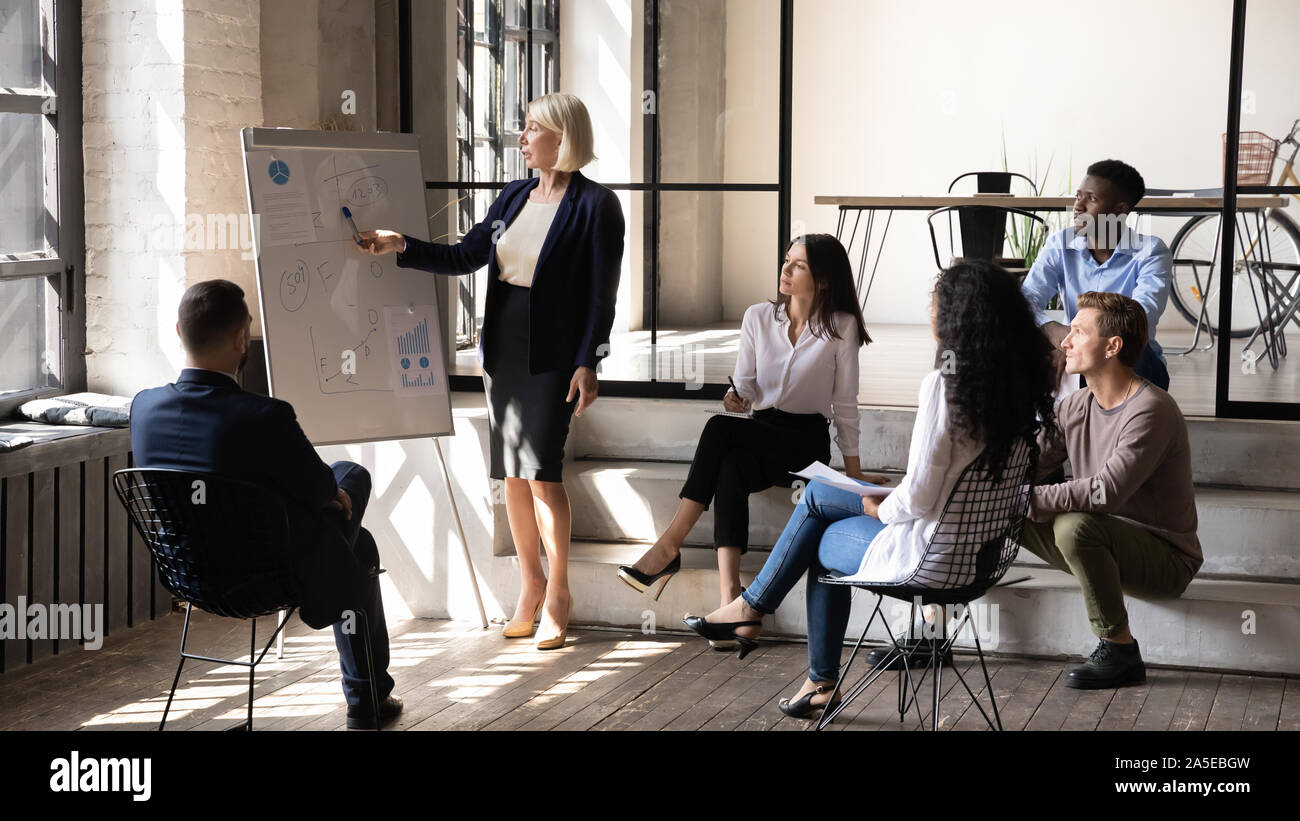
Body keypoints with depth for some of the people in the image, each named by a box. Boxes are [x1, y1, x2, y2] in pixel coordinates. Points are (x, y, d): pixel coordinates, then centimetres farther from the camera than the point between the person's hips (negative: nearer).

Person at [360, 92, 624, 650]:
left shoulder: (595, 205, -7)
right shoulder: (515, 197, 13)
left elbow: (603, 291, -10)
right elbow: (464, 257, 12)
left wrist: (588, 363, -15)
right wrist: (400, 246, 1)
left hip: (553, 353, -7)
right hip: (502, 345, 7)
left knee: (542, 468, -10)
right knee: (511, 471, 8)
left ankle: (558, 593, 2)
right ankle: (530, 583, 21)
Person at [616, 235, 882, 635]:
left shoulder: (841, 327, -3)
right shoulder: (758, 317, 8)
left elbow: (845, 404, 0)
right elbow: (746, 383, 11)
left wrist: (854, 473, 0)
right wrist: (738, 398, -14)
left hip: (807, 442, -4)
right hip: (761, 435, 4)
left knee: (719, 428, -31)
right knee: (730, 470, -35)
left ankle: (669, 546, -31)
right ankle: (729, 595, -47)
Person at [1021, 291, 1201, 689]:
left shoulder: (1152, 411, -21)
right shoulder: (1075, 407, 5)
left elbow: (1107, 492, -32)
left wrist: (1030, 499, -30)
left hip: (1166, 559, -7)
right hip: (1105, 544, 7)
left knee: (1075, 525, -35)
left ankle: (1121, 652, -20)